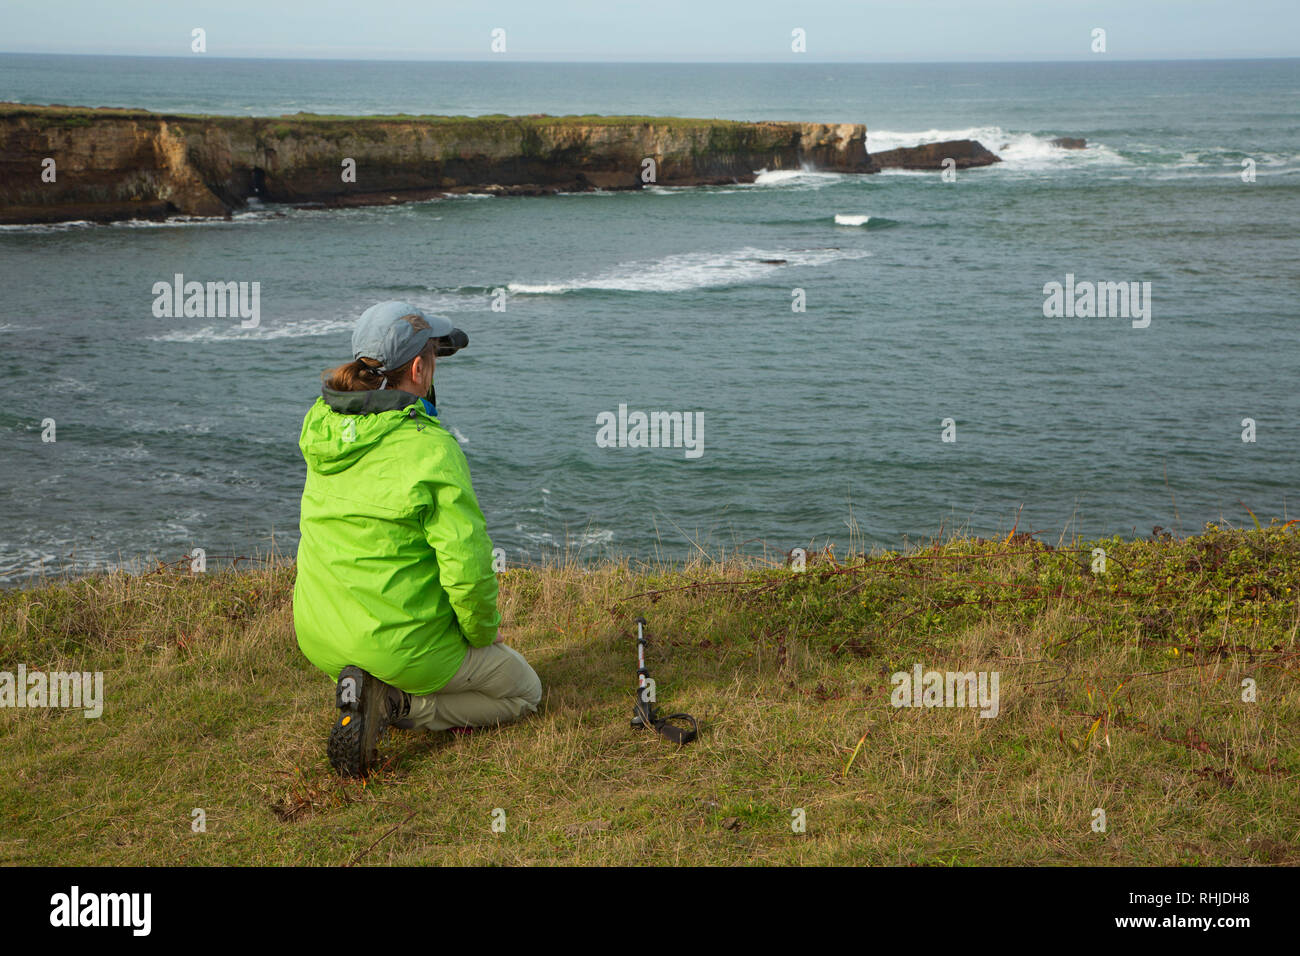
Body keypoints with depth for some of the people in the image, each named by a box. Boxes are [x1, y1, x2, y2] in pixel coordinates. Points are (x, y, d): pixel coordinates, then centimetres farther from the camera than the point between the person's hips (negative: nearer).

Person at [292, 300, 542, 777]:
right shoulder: (431, 451, -22)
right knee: (523, 691, 17)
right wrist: (484, 634, -3)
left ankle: (365, 683, 13)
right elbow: (467, 570, -22)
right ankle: (394, 705, -4)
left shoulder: (322, 424, -4)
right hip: (400, 644, -7)